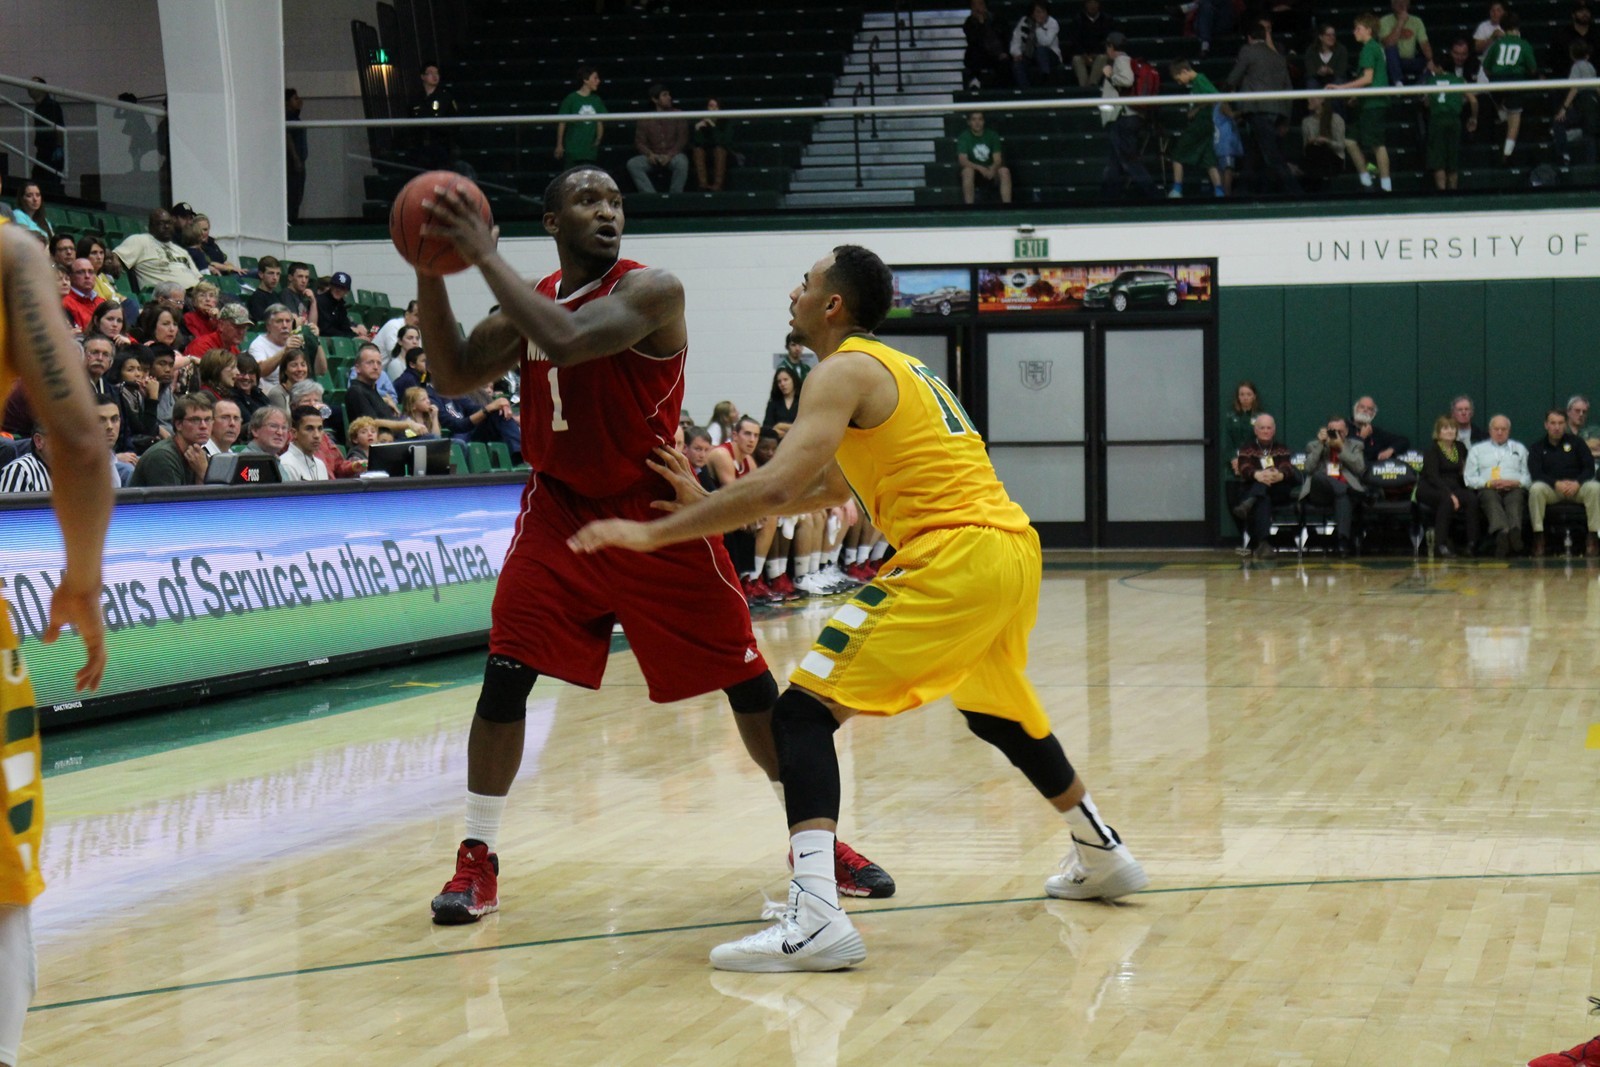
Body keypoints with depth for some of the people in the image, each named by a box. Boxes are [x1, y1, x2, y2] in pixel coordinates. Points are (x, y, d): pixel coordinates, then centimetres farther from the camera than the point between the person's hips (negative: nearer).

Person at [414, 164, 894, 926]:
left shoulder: (650, 292, -16)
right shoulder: (527, 301, 5)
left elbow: (566, 340, -33)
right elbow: (452, 377, -2)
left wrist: (484, 256, -29)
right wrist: (430, 272, -12)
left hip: (654, 514, -4)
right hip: (560, 512, 4)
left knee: (746, 679, 1)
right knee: (505, 676, -9)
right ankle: (477, 859, 3)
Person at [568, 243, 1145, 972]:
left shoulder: (846, 371, -3)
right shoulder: (897, 369, 26)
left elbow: (778, 486, -17)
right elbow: (830, 489, 32)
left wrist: (656, 532, -13)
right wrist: (709, 506, 27)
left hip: (954, 556, -10)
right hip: (1014, 549, 10)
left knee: (804, 709, -12)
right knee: (997, 714, 35)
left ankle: (815, 919, -26)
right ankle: (1102, 858, 49)